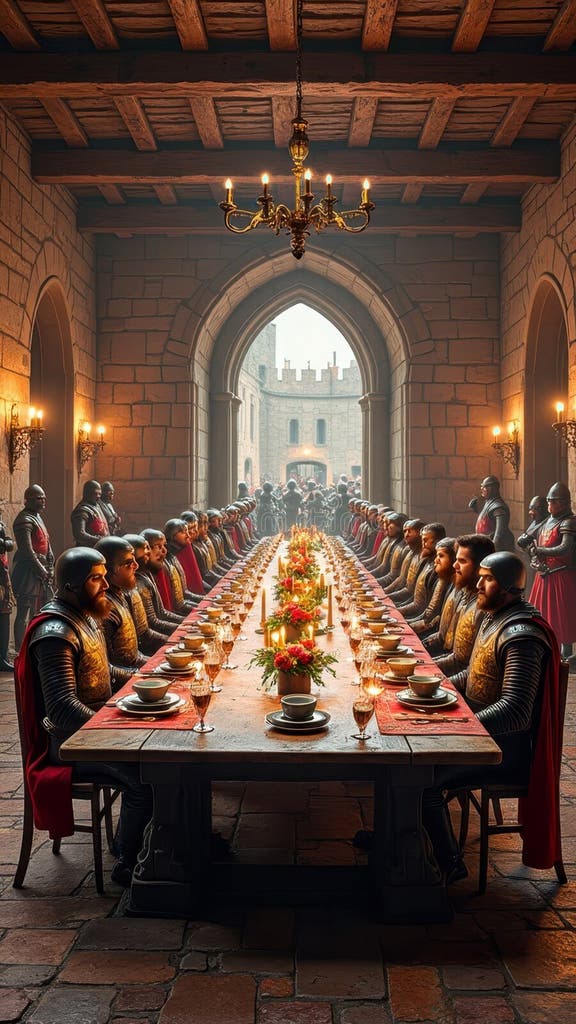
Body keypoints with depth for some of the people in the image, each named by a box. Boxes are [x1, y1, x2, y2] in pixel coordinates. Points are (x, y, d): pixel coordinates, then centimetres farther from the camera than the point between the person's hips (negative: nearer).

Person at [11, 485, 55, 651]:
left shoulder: (38, 517, 17)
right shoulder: (24, 520, -14)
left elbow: (47, 545, 20)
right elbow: (27, 551, -20)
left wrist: (50, 568, 10)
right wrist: (41, 571, -15)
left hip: (41, 572, 10)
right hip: (28, 573, -10)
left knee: (39, 610, 16)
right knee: (24, 613, -7)